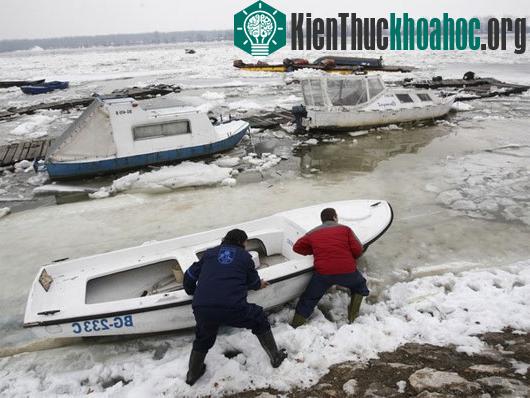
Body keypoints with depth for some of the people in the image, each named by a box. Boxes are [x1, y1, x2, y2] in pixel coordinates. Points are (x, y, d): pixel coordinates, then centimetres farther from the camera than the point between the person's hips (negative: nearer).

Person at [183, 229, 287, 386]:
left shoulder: (209, 253, 21)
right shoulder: (244, 256, 15)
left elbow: (189, 275, 24)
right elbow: (254, 283, 24)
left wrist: (192, 291, 43)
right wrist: (260, 284, 47)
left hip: (202, 309, 3)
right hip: (233, 309, -2)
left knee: (203, 339, 32)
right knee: (260, 320, 26)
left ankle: (192, 374, 44)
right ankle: (276, 357, 35)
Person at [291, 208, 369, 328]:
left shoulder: (313, 233, 15)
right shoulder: (345, 229, 10)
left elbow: (297, 247, 19)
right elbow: (358, 250, 3)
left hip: (323, 273, 1)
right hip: (347, 271, 0)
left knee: (308, 299, 14)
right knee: (360, 286, 30)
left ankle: (294, 327, 12)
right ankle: (353, 316, 26)